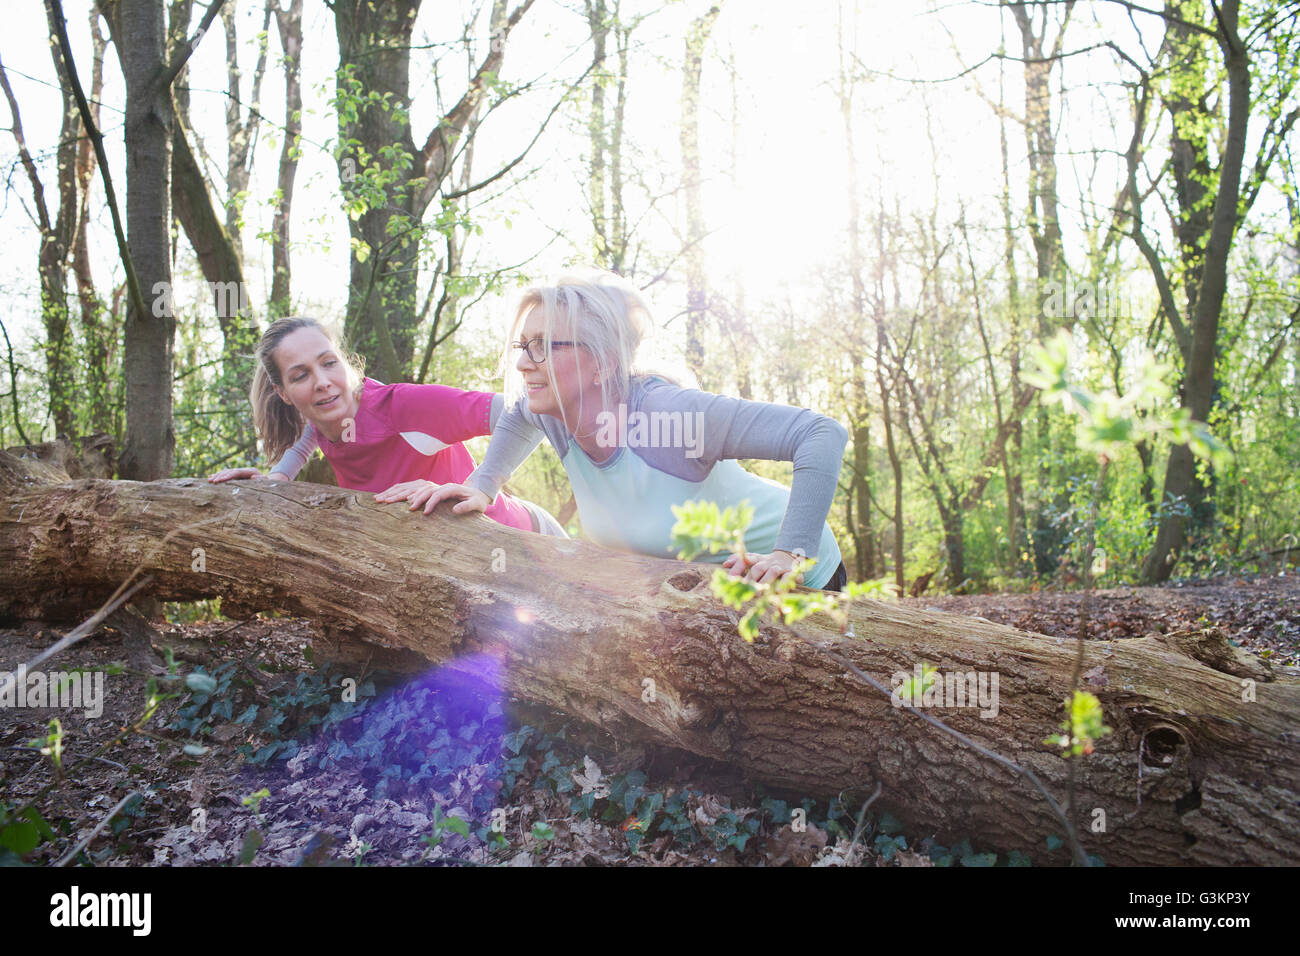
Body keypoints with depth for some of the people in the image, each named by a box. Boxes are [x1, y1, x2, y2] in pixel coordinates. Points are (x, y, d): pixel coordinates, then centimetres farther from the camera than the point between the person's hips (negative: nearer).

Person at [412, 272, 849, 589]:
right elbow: (519, 419, 13)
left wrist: (791, 552, -43)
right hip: (691, 583, 6)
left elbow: (823, 433, -37)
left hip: (796, 581, -6)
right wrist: (481, 487, -1)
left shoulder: (670, 410, -36)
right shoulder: (556, 413, -14)